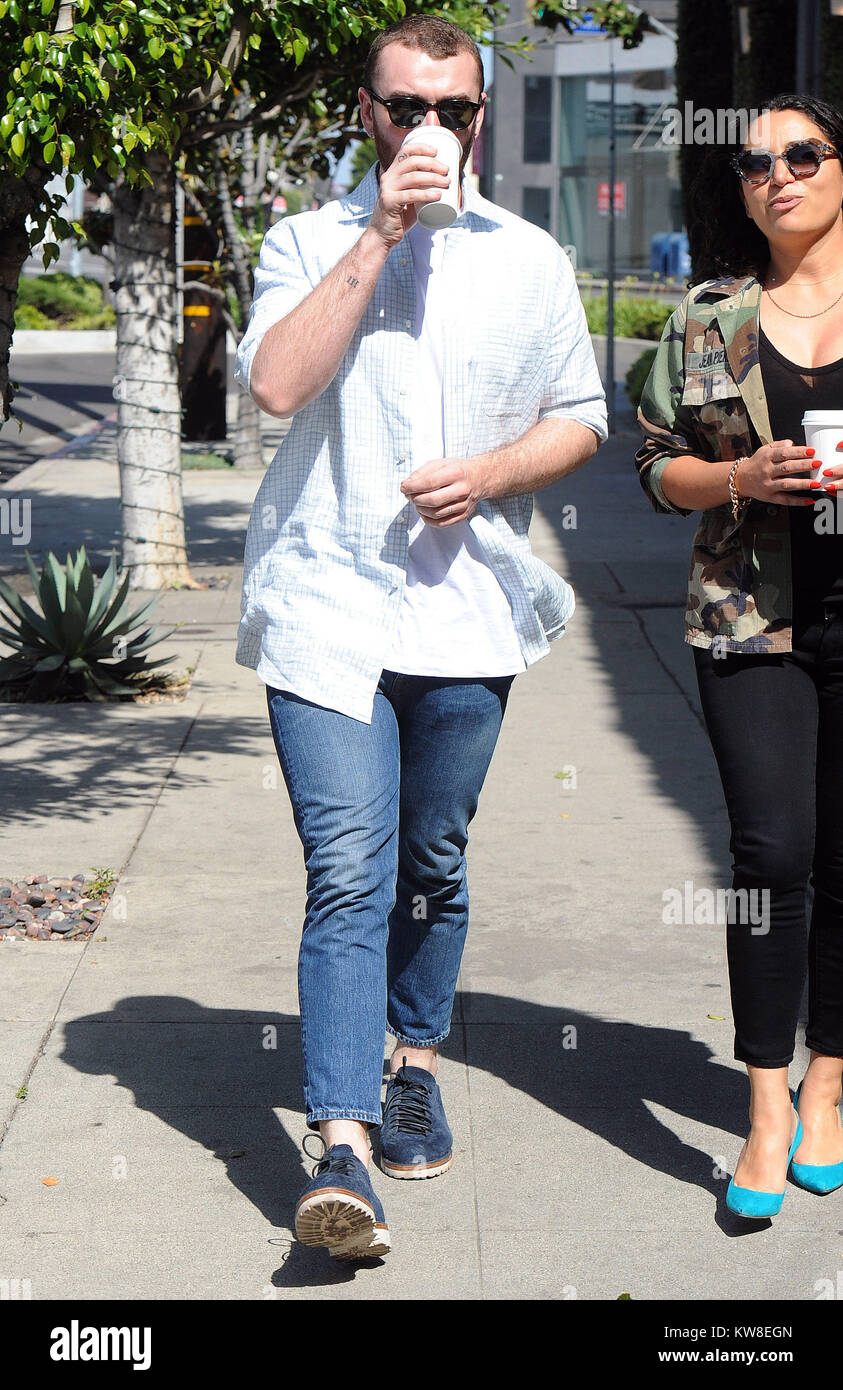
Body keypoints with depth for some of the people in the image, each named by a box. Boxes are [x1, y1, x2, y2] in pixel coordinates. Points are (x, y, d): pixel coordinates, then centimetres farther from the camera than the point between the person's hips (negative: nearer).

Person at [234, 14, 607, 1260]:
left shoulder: (529, 259, 11)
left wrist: (494, 472, -6)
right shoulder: (311, 241, 3)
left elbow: (581, 417, 14)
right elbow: (277, 381, -15)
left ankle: (414, 1063, 35)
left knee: (433, 866, 14)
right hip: (326, 606, -3)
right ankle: (343, 1147, -15)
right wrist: (380, 237, -16)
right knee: (349, 875, -12)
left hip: (466, 609, 3)